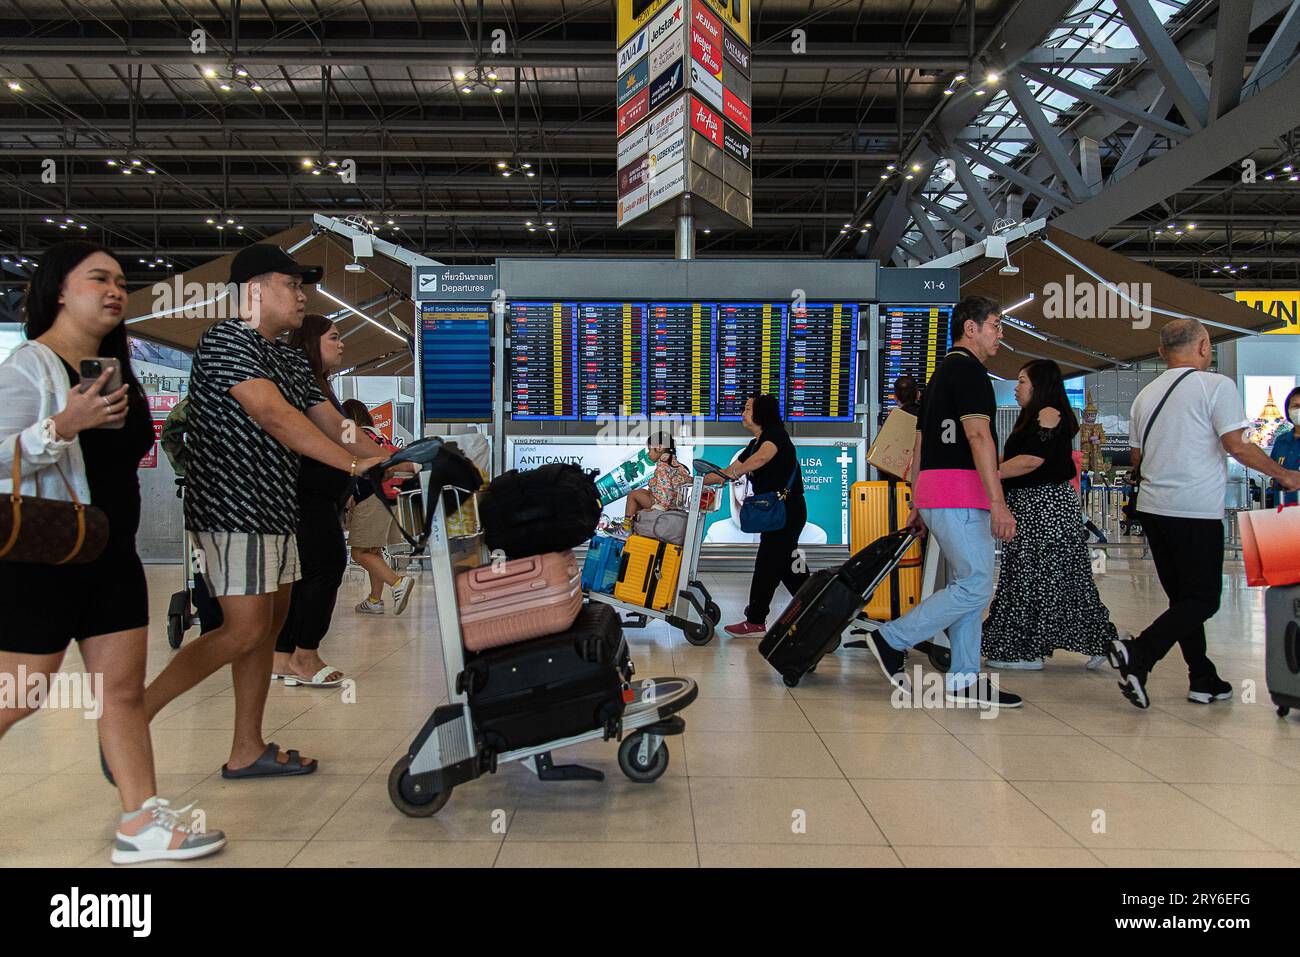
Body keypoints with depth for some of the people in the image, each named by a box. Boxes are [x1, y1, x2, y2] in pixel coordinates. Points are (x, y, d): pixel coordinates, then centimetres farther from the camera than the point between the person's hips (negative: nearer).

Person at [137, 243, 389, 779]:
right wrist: (355, 463, -26)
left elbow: (331, 423, 11)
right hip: (233, 508, -9)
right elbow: (275, 417, -23)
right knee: (246, 630, -11)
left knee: (271, 623, 10)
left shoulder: (291, 359, 17)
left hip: (275, 510, 10)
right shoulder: (225, 342, -11)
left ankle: (247, 751, 18)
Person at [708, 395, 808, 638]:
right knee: (786, 565, 13)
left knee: (767, 563, -7)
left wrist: (735, 472, -37)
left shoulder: (775, 434, -9)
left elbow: (763, 456, -32)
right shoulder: (754, 444, 19)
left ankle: (755, 622, -2)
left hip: (788, 509, -10)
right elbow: (730, 471, 19)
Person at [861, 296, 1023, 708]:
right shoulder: (968, 369, -7)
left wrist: (918, 505, 23)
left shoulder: (941, 373, 23)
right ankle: (893, 639, -3)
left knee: (967, 584, 10)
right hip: (960, 493, -10)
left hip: (934, 491, 10)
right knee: (975, 586, -8)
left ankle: (963, 680, 12)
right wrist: (998, 502, -23)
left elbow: (920, 445, 22)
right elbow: (978, 435, -18)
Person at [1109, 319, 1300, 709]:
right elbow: (1237, 446, -12)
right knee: (1203, 599, 0)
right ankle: (1138, 655, -16)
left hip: (1152, 506, 7)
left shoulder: (1145, 395, 13)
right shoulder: (1216, 385, -6)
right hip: (1196, 511, -6)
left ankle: (1203, 680, 17)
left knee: (1182, 596, 13)